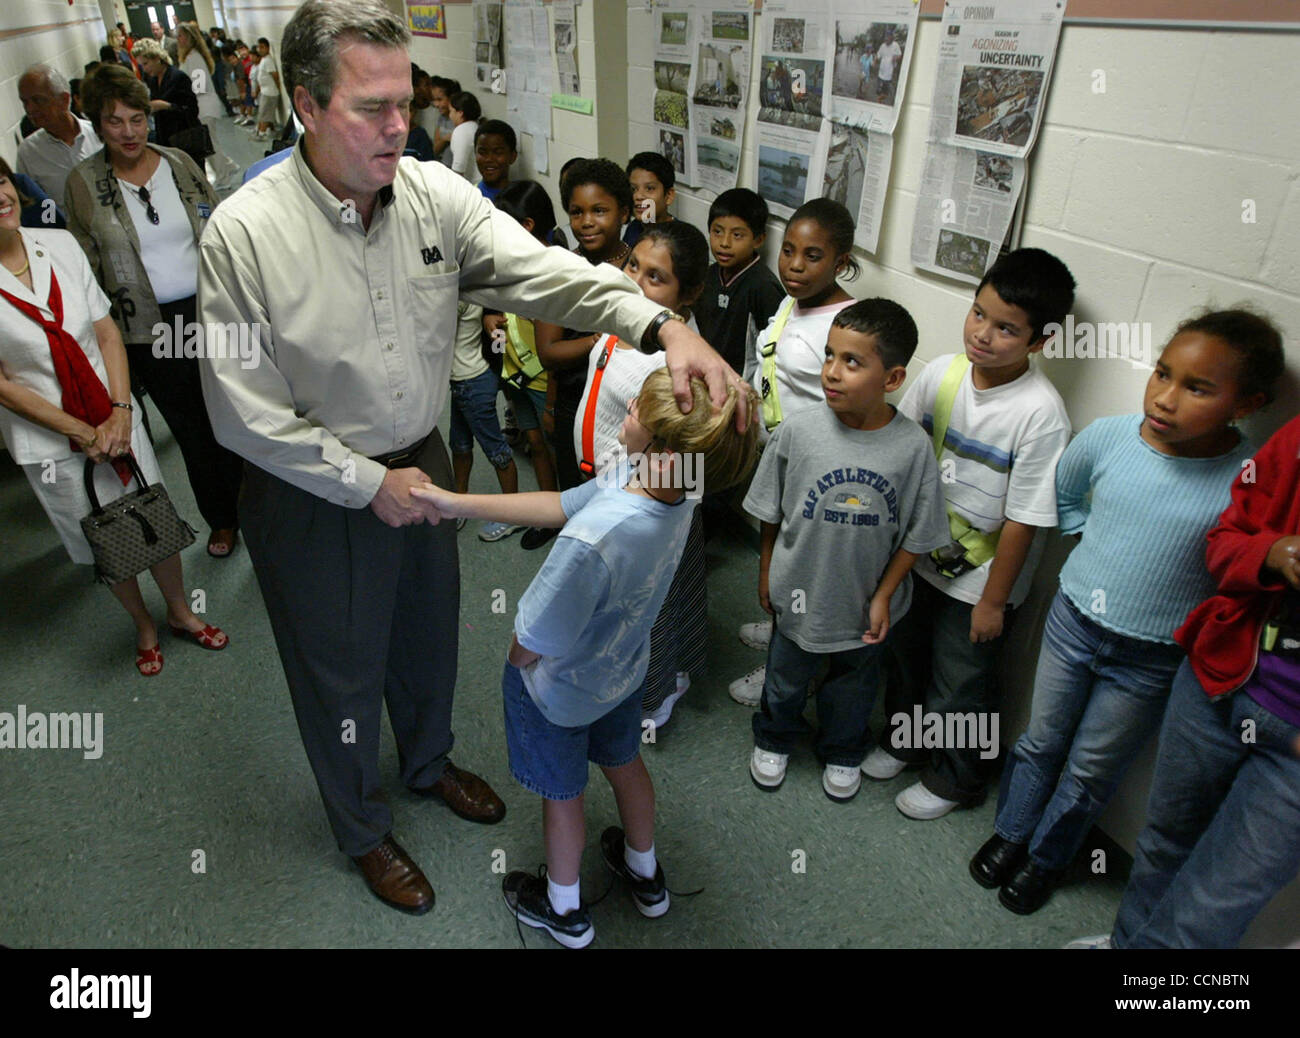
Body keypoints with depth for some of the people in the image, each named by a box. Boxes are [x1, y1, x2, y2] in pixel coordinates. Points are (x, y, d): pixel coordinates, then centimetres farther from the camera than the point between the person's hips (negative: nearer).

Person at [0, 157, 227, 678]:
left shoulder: (58, 244, -3)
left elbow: (107, 332, 0)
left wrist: (119, 412, -10)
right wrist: (81, 433, -12)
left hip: (117, 419, 3)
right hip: (50, 443, -2)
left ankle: (180, 612, 35)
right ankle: (143, 626, 37)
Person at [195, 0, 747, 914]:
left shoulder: (434, 193, -9)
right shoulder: (243, 233, -22)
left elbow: (541, 271, -22)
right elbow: (244, 411, -19)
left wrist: (660, 324, -38)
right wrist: (368, 482, -17)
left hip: (420, 463, 5)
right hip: (312, 493, -4)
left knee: (429, 634, 24)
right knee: (341, 669, 16)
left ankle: (429, 761, 57)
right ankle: (364, 829, 45)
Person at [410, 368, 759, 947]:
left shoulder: (591, 541, -45)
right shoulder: (670, 491, -21)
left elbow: (532, 648, -32)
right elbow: (557, 506, -11)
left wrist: (519, 664, -7)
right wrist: (457, 504, -10)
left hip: (559, 689, -6)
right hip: (622, 671, 7)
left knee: (561, 792, 21)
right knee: (624, 764, 31)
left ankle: (564, 910, 51)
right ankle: (645, 877, 59)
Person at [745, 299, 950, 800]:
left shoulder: (912, 446, -21)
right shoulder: (798, 429, -20)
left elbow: (916, 534, -8)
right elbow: (771, 513, -6)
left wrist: (883, 596, -6)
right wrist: (766, 572, 2)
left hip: (865, 604, 0)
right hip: (799, 594, 0)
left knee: (853, 687, 26)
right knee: (785, 678, 25)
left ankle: (841, 753, 55)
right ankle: (774, 739, 55)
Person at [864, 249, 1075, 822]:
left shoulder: (1041, 413, -26)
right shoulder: (942, 372, -11)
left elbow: (1024, 519, -20)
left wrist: (993, 600, -14)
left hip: (978, 578, -5)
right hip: (919, 556, 5)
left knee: (959, 684, 14)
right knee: (904, 654, 24)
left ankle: (954, 779, 41)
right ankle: (902, 738, 52)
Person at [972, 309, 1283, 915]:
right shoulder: (1108, 437, -13)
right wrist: (1103, 543, 1)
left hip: (1150, 660, -2)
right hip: (1073, 620, 2)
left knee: (1091, 771, 17)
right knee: (1041, 740, 21)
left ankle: (1046, 857, 43)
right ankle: (1011, 831, 46)